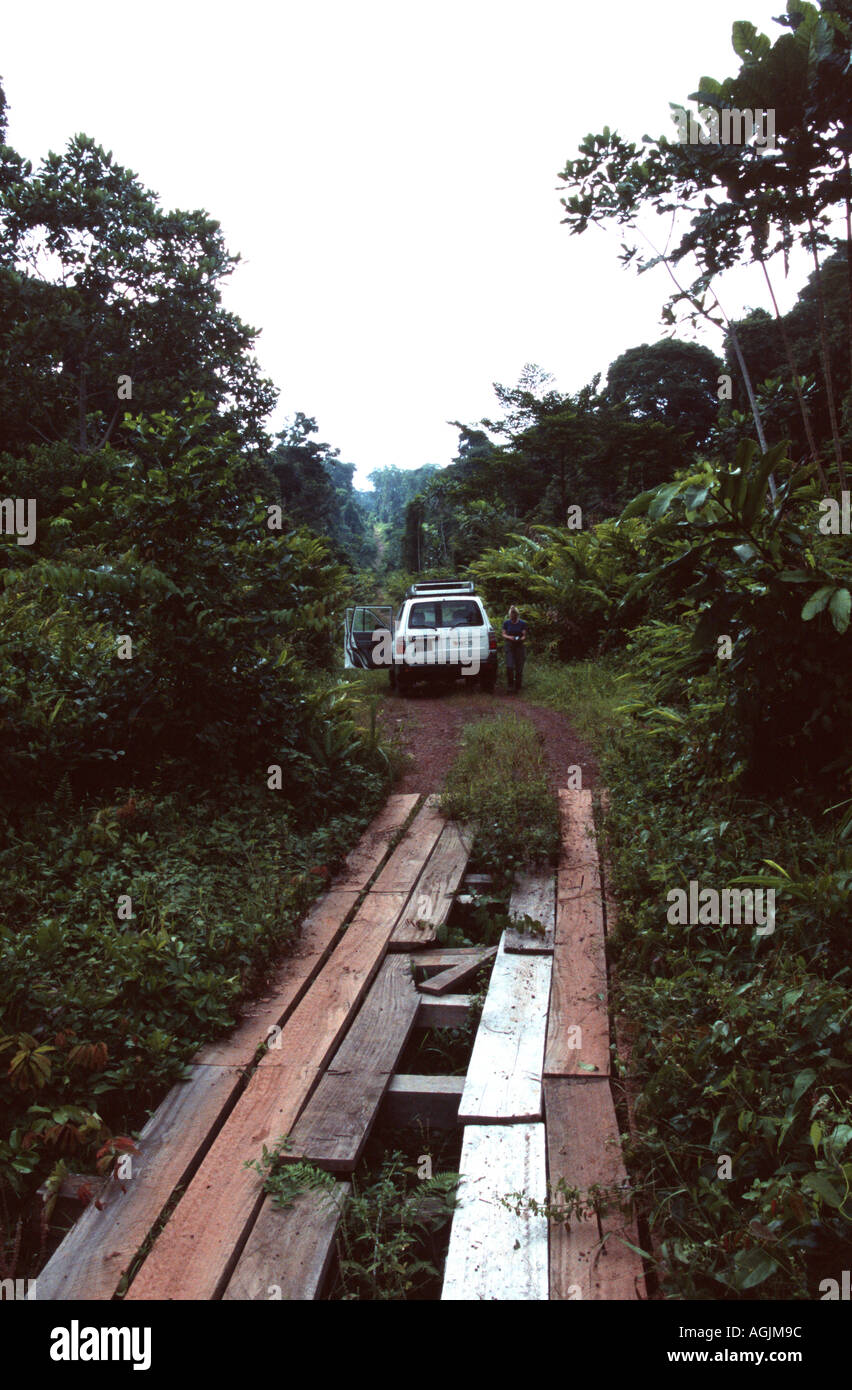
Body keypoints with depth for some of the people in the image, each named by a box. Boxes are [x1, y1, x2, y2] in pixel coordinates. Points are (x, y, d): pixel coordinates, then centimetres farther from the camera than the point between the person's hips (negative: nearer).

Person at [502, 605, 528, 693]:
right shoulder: (506, 623, 2)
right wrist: (509, 637, -15)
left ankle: (517, 687, 14)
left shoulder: (522, 623, 0)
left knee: (519, 668, 2)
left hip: (520, 646, 0)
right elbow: (504, 634, 6)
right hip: (509, 646, 0)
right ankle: (510, 686, -2)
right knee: (509, 667, -13)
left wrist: (520, 639, -22)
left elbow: (524, 636, 0)